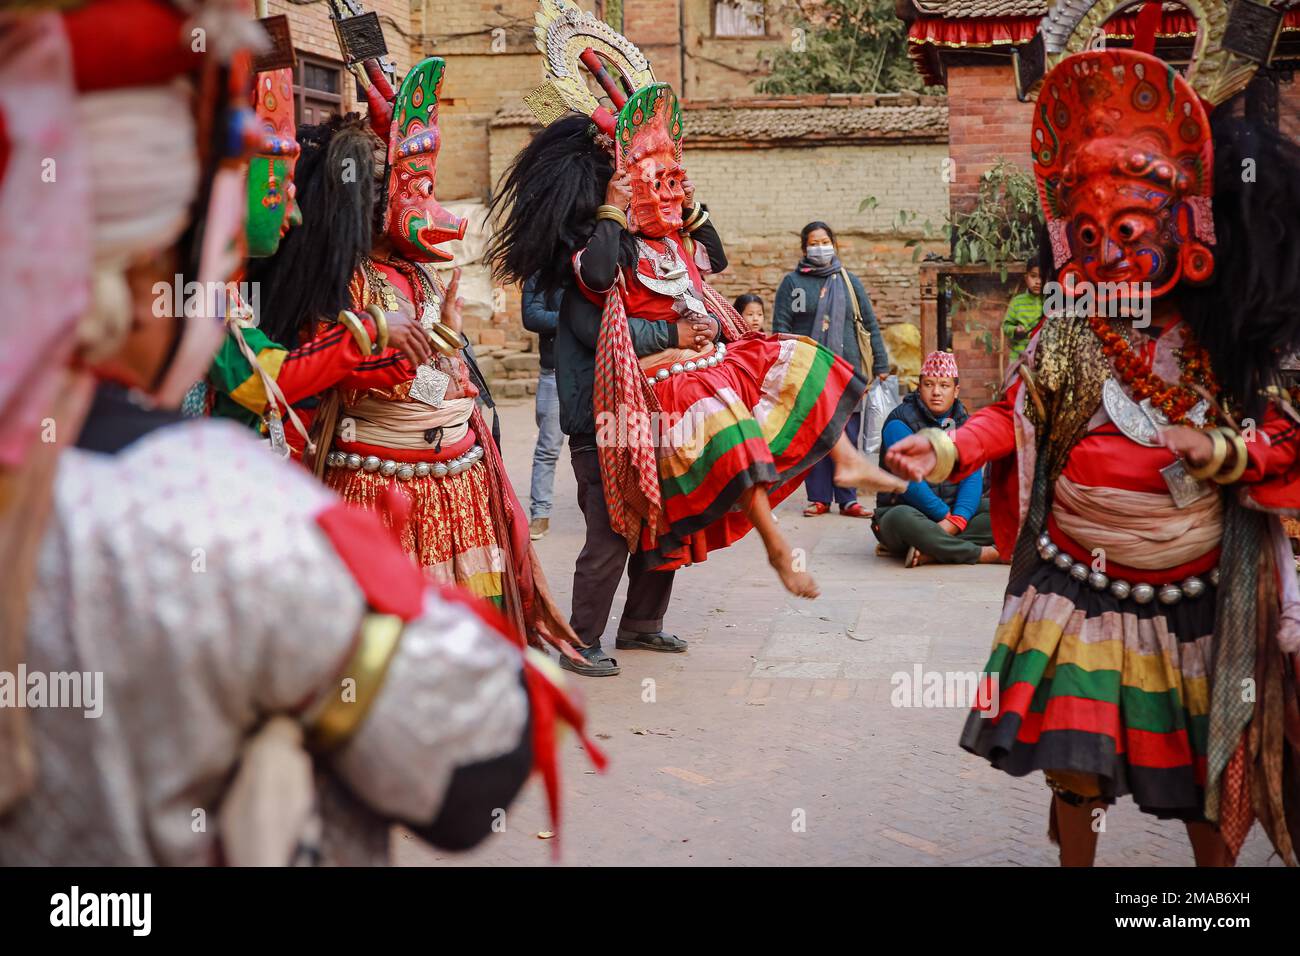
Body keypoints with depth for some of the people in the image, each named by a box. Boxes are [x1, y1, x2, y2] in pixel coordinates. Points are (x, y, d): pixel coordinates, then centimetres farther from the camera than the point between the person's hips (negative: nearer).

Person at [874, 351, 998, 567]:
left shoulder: (962, 423, 8)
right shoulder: (900, 423, -8)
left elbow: (972, 476, -5)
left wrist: (955, 521, -22)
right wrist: (946, 515, -21)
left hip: (954, 510, 5)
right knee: (900, 519, -39)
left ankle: (931, 552, -34)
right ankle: (984, 553, -33)